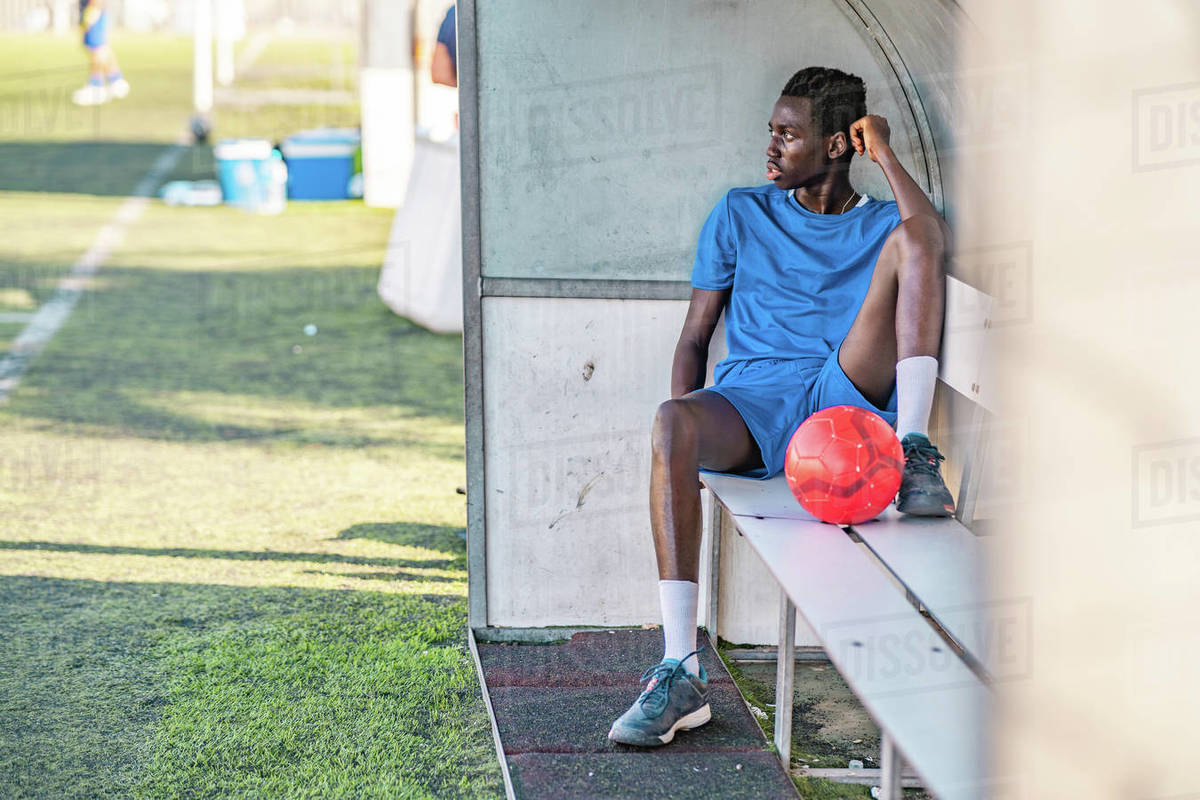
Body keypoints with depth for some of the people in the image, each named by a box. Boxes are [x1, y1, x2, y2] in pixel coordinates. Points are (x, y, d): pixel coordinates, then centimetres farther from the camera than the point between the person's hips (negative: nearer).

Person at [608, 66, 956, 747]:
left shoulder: (880, 224, 21)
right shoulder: (741, 215, 24)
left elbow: (935, 242, -6)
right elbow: (695, 338, 18)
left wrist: (884, 153, 6)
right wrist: (688, 427, -1)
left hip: (849, 392, 0)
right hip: (752, 402, 1)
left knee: (911, 236, -18)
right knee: (671, 421, -37)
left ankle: (915, 455, -30)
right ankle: (682, 672, -41)